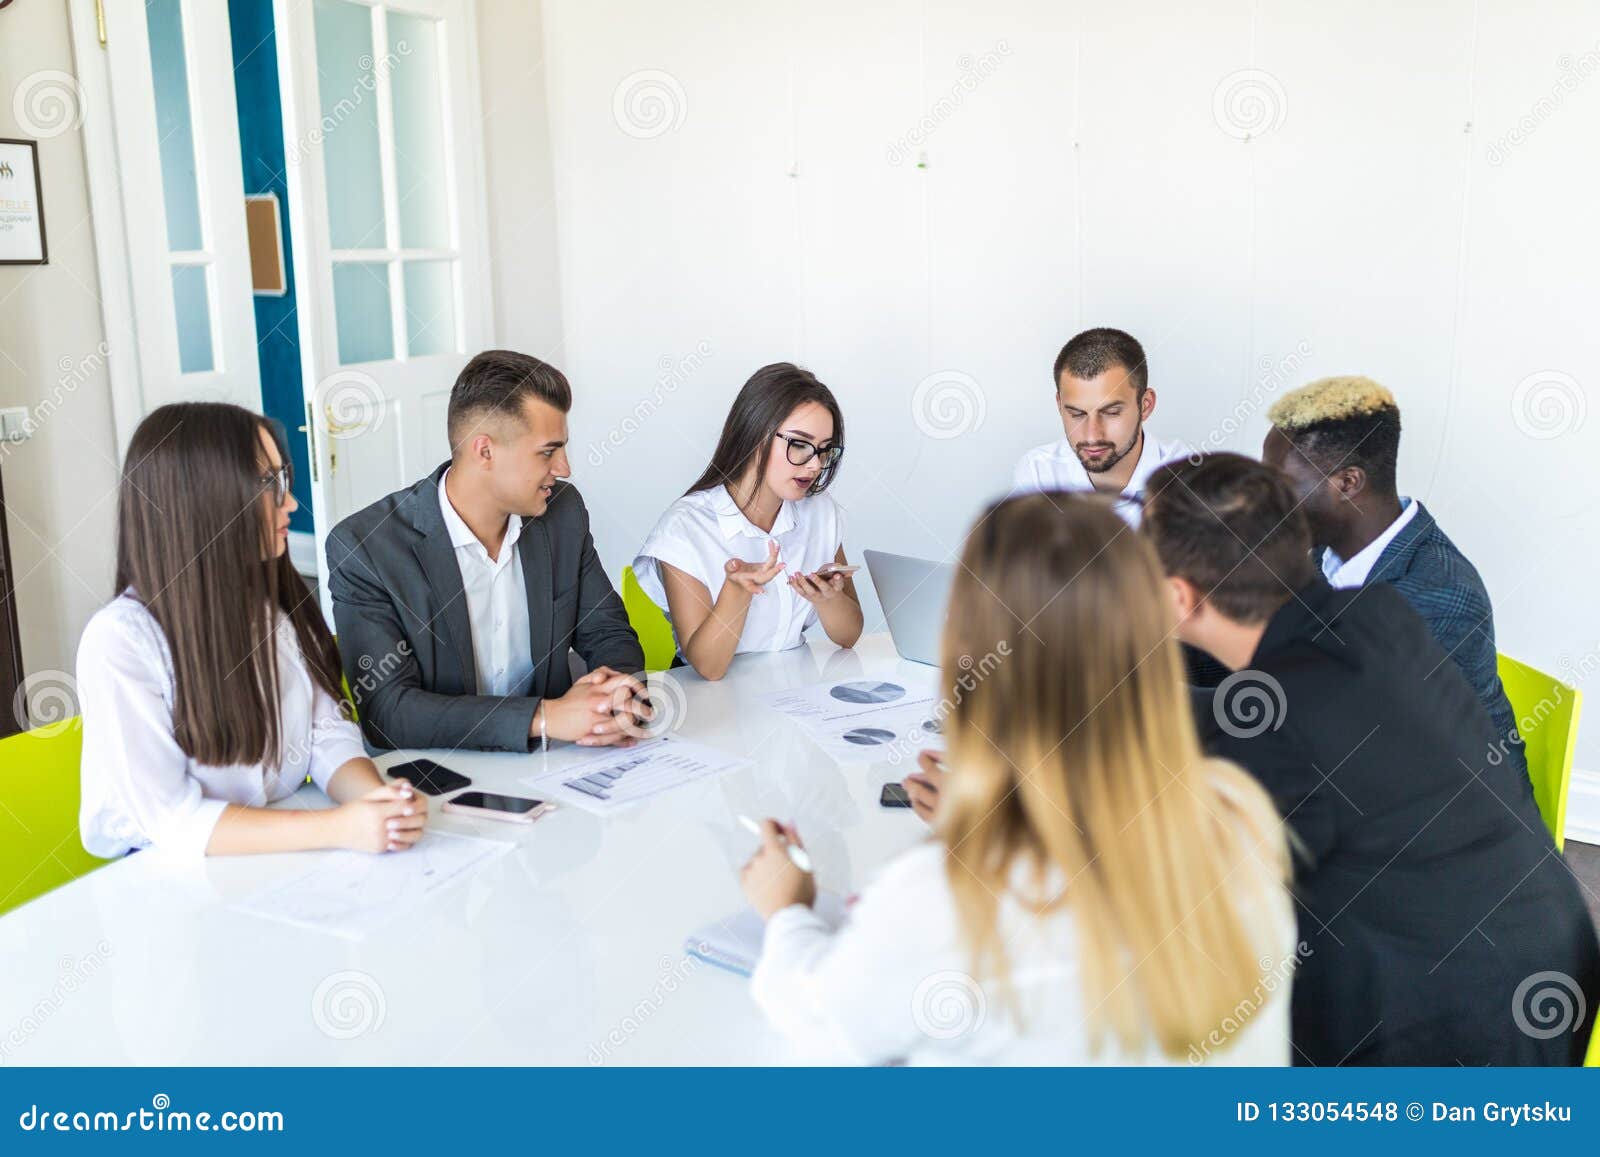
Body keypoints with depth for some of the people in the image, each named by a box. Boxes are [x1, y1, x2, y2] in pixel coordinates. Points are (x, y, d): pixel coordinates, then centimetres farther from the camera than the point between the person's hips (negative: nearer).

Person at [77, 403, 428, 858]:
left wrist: (378, 799, -21)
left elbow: (328, 734, 1)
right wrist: (338, 828, -30)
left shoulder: (280, 601, 1)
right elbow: (172, 819, -21)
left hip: (282, 852, 5)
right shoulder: (120, 638, -18)